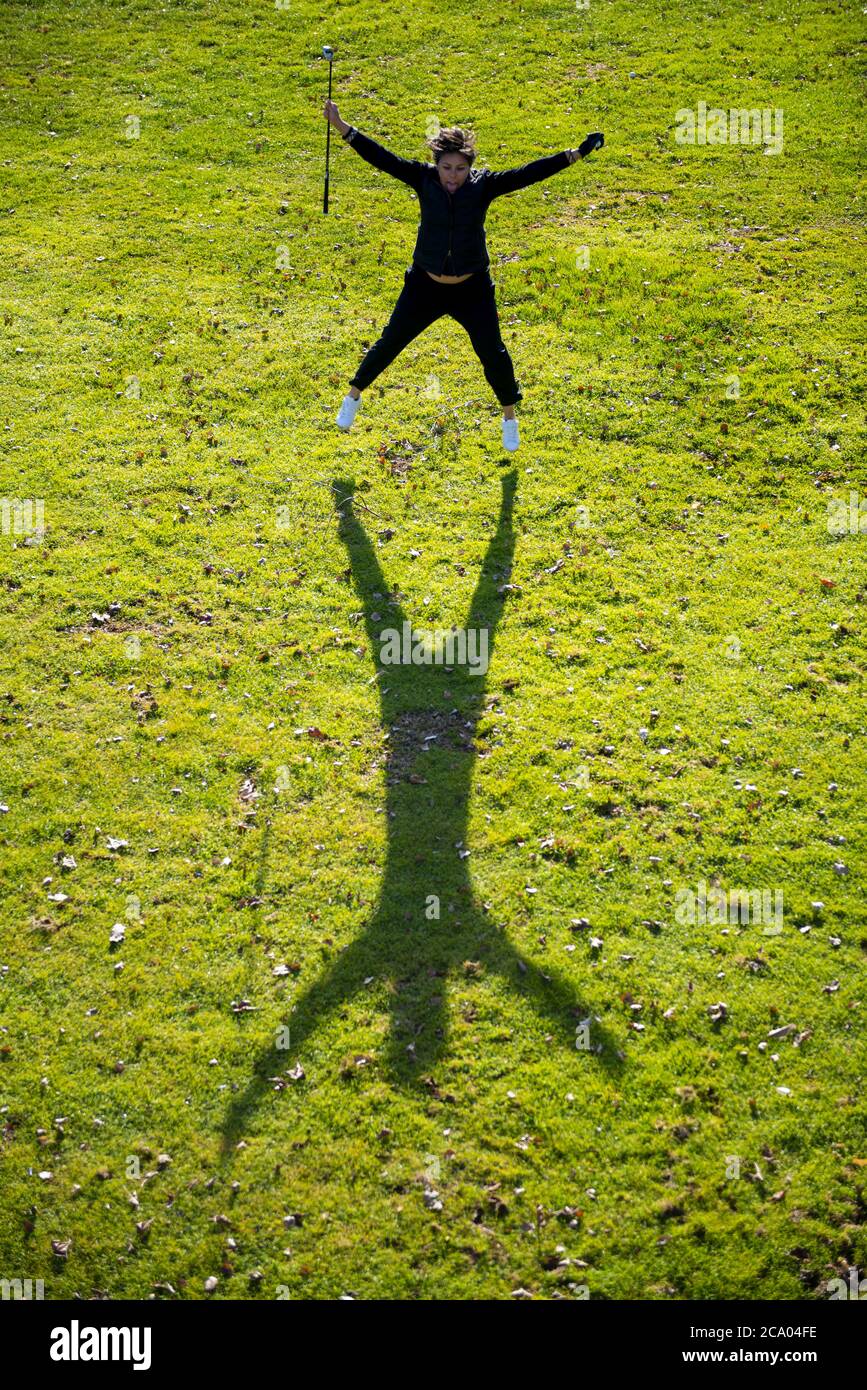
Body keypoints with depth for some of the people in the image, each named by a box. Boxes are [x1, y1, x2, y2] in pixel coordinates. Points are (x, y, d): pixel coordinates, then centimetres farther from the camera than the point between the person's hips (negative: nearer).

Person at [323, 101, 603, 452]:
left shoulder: (484, 185, -13)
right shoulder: (424, 179, -12)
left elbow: (528, 173, -18)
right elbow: (383, 159, -17)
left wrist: (576, 154, -24)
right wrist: (344, 129, -25)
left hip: (472, 290, 0)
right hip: (425, 286, 1)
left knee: (493, 355, 5)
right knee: (389, 344, 11)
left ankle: (510, 417, 29)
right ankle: (353, 396, 33)